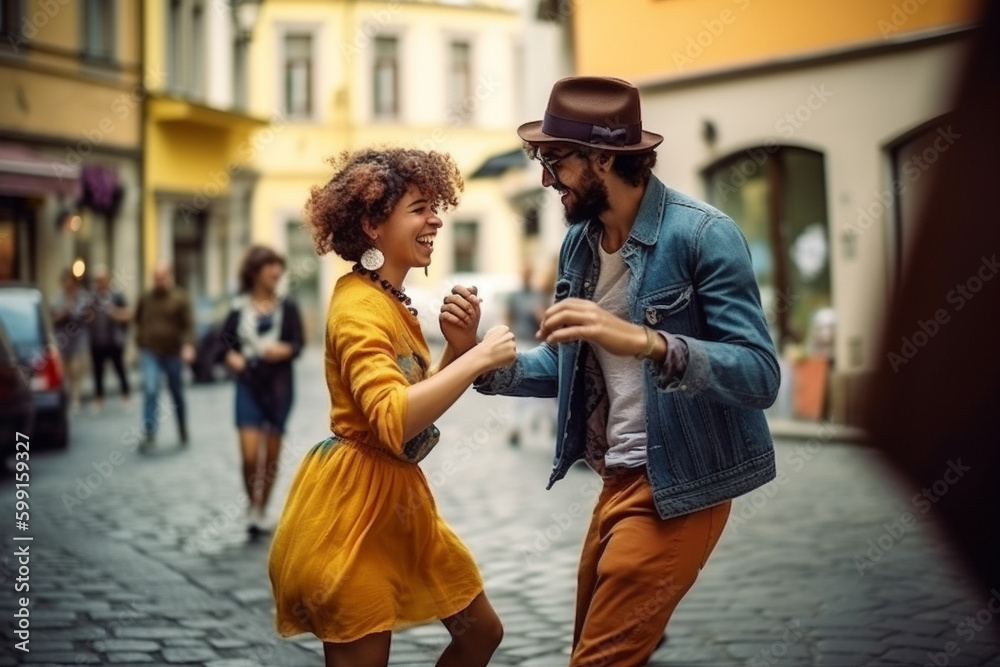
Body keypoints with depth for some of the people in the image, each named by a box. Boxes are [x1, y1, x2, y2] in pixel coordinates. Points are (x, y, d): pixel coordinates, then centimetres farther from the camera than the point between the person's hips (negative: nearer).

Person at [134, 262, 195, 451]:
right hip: (150, 352, 1)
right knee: (150, 390, -14)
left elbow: (188, 324, -10)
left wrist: (188, 345, -24)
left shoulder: (180, 298, -2)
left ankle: (183, 430, 30)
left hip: (172, 352, -1)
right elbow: (138, 321, 22)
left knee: (177, 393, 11)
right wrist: (140, 340, 12)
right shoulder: (145, 299, 6)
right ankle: (149, 434, -11)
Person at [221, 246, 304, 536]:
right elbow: (225, 341, 8)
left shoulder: (286, 308, 2)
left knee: (272, 455, 7)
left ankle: (262, 509, 25)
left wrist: (285, 350, -23)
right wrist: (231, 356, -12)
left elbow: (298, 344, -3)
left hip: (278, 384, 1)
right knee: (249, 454, -10)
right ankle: (252, 505, 13)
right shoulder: (239, 308, 2)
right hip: (248, 384, -1)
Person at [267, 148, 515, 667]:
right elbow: (393, 420, -34)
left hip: (399, 499, 10)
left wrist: (459, 346, -1)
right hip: (352, 505, -10)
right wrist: (477, 357, -29)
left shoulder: (392, 303, 12)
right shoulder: (359, 306, -19)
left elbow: (421, 402, 14)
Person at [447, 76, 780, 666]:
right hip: (617, 481, 8)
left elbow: (760, 376, -25)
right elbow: (572, 366, 10)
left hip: (677, 488, -8)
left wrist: (646, 341, -40)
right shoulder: (578, 242, 5)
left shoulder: (705, 234, -18)